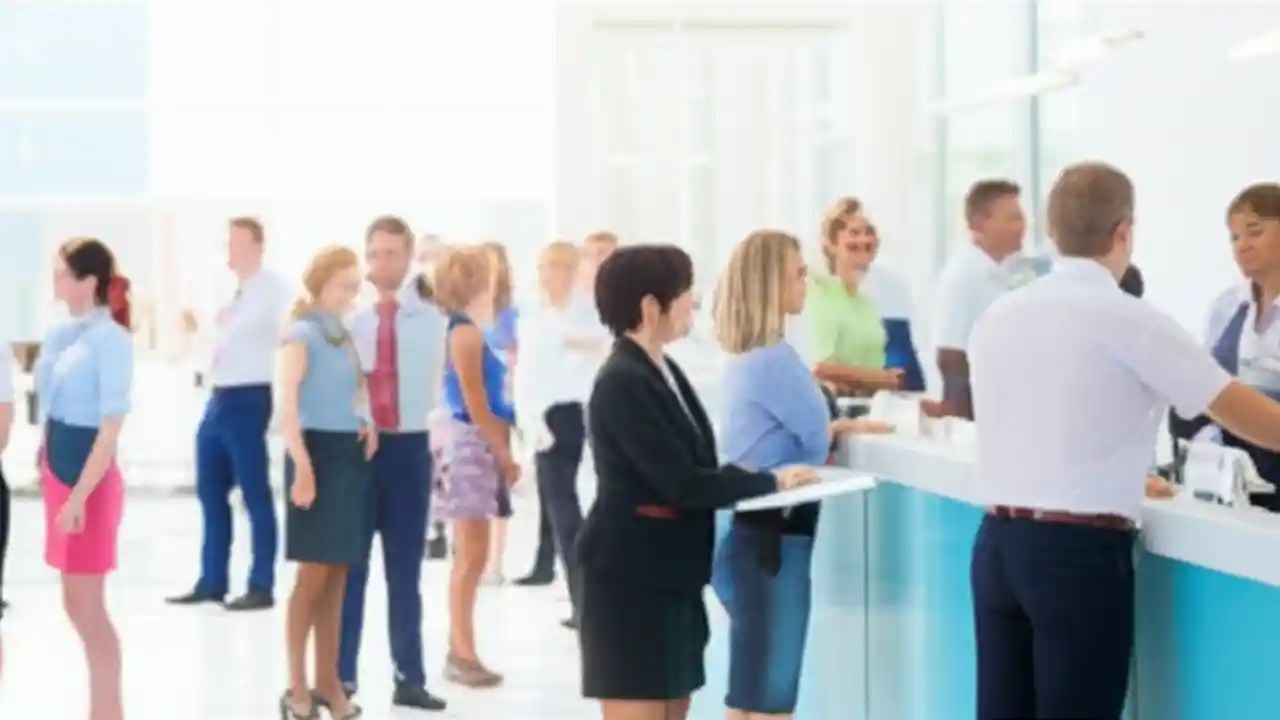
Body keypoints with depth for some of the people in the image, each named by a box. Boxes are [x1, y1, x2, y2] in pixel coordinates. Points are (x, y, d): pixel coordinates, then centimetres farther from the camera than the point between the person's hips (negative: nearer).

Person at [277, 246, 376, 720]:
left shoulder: (345, 335, 13)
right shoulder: (302, 335, -8)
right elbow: (288, 405, -16)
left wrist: (368, 424, 5)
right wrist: (302, 465, -25)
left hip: (350, 455, 7)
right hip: (318, 453, -7)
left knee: (337, 577, 9)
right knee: (313, 576, -5)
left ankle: (328, 682, 15)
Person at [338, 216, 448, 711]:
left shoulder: (428, 319, 6)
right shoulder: (350, 315, -2)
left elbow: (430, 385, 4)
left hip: (409, 447, 2)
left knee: (405, 569, 9)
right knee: (350, 566, 3)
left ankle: (409, 676, 15)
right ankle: (340, 675, 12)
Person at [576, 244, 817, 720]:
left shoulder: (662, 372, 12)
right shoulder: (622, 382, -18)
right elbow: (681, 482, -22)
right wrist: (769, 482, -13)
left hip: (669, 574, 10)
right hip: (630, 578, -10)